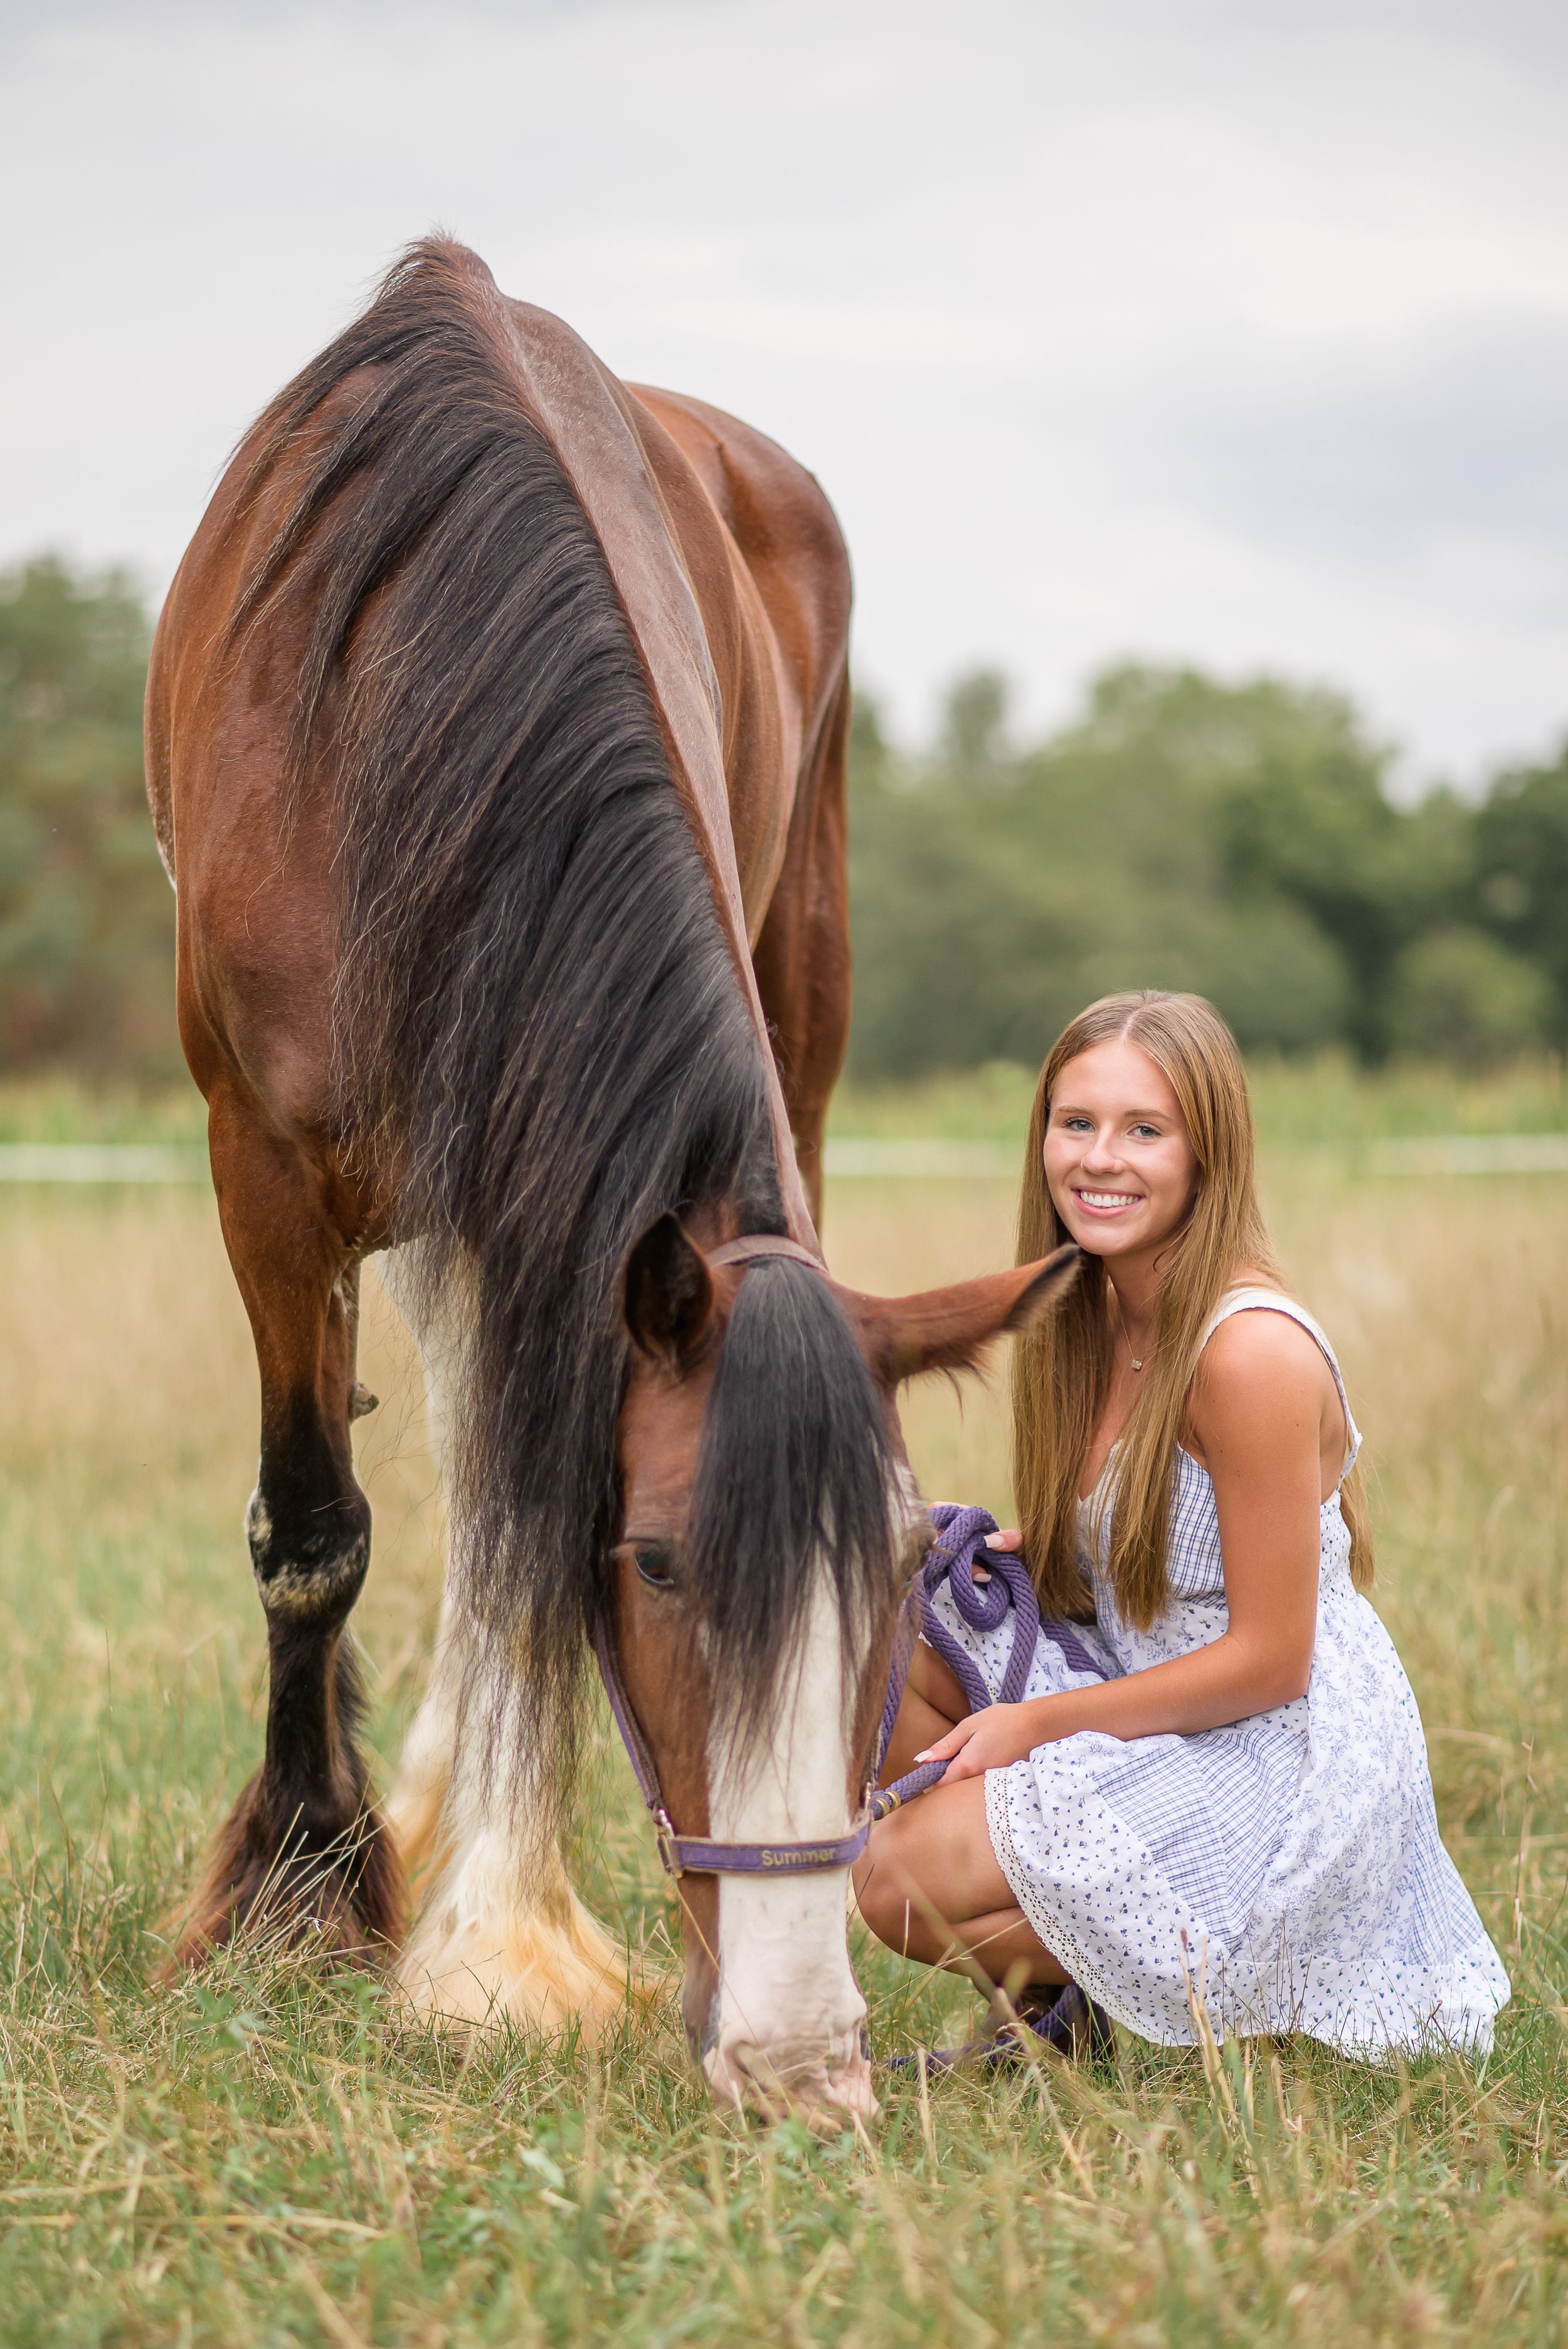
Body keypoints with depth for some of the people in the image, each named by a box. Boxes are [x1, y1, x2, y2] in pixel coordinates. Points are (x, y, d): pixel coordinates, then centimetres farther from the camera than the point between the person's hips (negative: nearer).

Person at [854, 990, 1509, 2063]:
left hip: (1286, 1762, -9)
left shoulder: (1254, 1352, -22)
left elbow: (1269, 1661, -20)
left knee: (903, 1882, -18)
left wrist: (1037, 1723, -15)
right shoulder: (1098, 1314, 5)